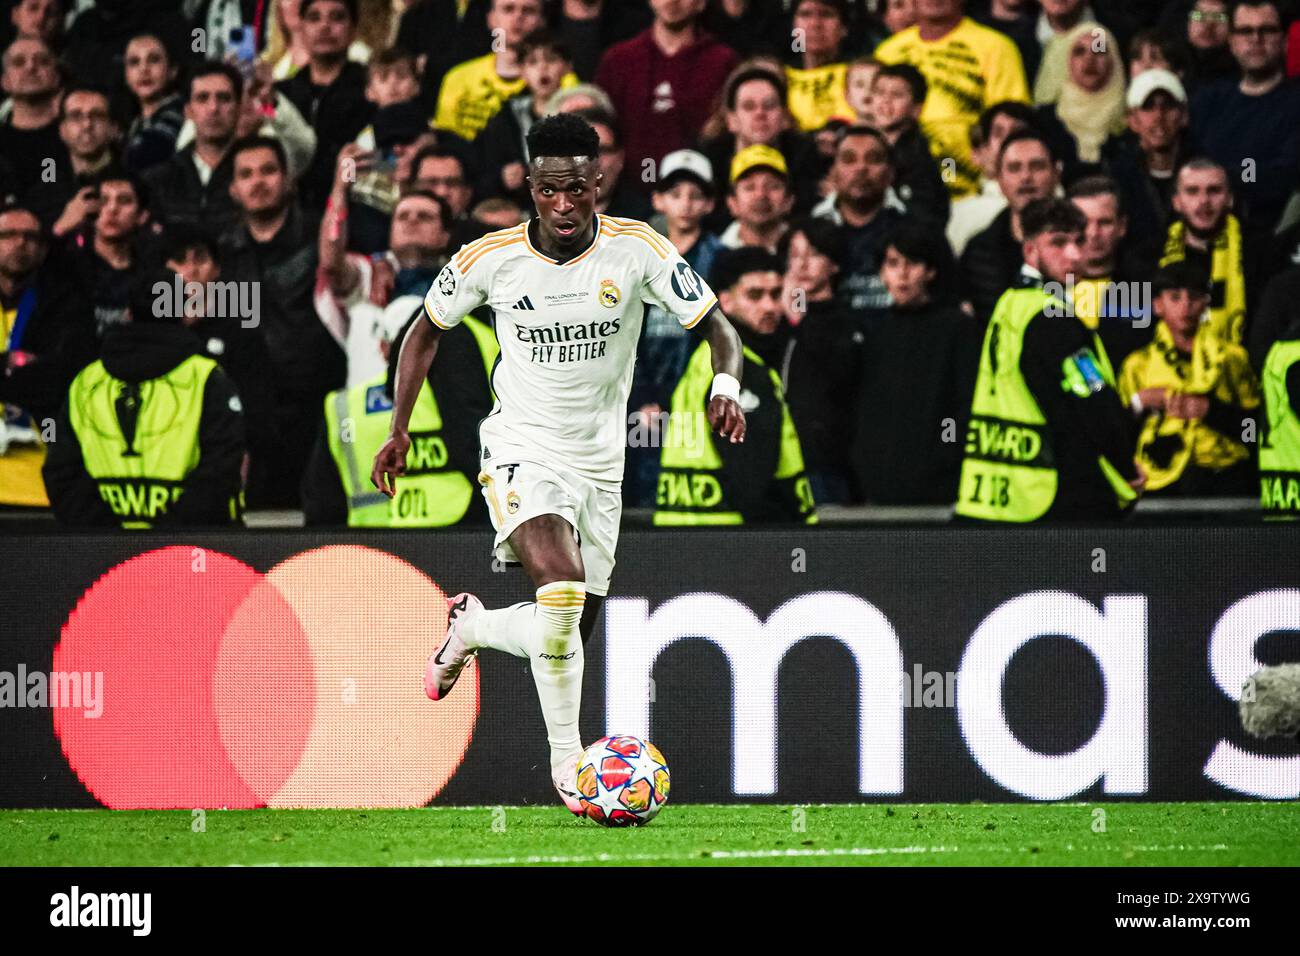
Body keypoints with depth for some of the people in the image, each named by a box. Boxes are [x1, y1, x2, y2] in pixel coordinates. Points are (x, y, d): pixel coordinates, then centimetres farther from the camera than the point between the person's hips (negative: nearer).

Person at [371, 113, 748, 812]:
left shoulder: (637, 250, -10)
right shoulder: (491, 258, -9)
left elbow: (716, 326, -6)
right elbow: (427, 330, 8)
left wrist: (726, 383, -28)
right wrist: (399, 429, 2)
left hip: (599, 462, 3)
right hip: (521, 451, -3)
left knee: (568, 636, 7)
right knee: (562, 591, -28)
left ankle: (471, 628, 40)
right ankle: (567, 760, -14)